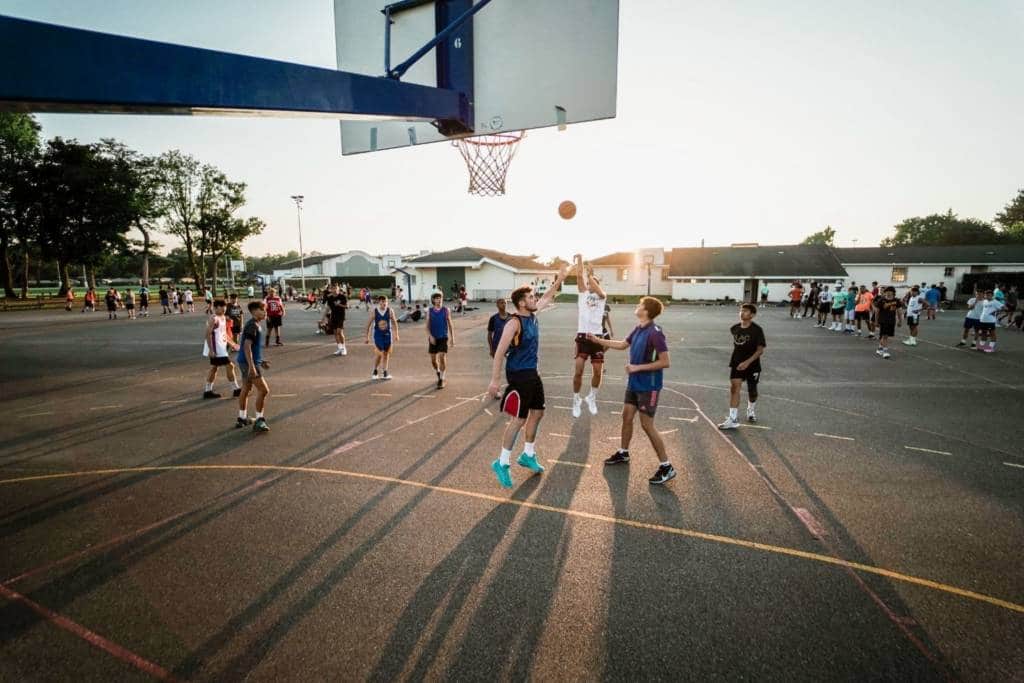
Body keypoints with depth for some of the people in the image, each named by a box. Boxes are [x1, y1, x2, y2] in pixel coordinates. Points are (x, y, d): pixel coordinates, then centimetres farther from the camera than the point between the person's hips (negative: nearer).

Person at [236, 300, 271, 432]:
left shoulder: (253, 325, 13)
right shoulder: (252, 326, -17)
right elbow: (247, 347, -25)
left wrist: (261, 361, 24)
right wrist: (252, 367, -30)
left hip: (245, 362, 10)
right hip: (249, 363, -10)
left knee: (246, 389, 19)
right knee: (264, 390, -8)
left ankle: (242, 418, 31)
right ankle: (259, 421, -3)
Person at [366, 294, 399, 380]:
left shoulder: (390, 311, -4)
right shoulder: (374, 311, -8)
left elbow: (394, 323, 3)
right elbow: (368, 324, 0)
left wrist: (396, 335, 0)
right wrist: (367, 336, 2)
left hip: (387, 334, 2)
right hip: (378, 334, -2)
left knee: (386, 354, 9)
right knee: (379, 354, -8)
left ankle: (384, 372, 20)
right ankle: (374, 372, 12)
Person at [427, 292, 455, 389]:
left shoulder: (446, 310, 2)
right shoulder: (429, 311, 3)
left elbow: (450, 324, 5)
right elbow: (427, 326, 0)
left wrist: (452, 338, 2)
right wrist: (430, 336, -14)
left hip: (443, 338, -2)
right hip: (433, 339, 2)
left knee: (442, 358, -12)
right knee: (433, 360, 5)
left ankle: (442, 380, -2)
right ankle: (438, 373, 34)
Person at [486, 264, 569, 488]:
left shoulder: (533, 315, 4)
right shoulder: (514, 323, -21)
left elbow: (547, 298, 25)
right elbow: (500, 352, -21)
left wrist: (559, 279, 19)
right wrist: (494, 380, -23)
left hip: (532, 373, 9)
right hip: (518, 375, -9)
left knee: (537, 413, 15)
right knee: (519, 419, -4)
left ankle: (528, 455, 32)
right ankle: (502, 463, 10)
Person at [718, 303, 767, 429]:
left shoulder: (757, 330, -16)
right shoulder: (734, 328, -3)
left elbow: (760, 350, -18)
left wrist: (747, 362, -28)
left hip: (752, 364, -2)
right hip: (736, 363, 3)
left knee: (752, 390, 14)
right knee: (734, 387, -10)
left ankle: (751, 410, 45)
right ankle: (733, 419, -10)